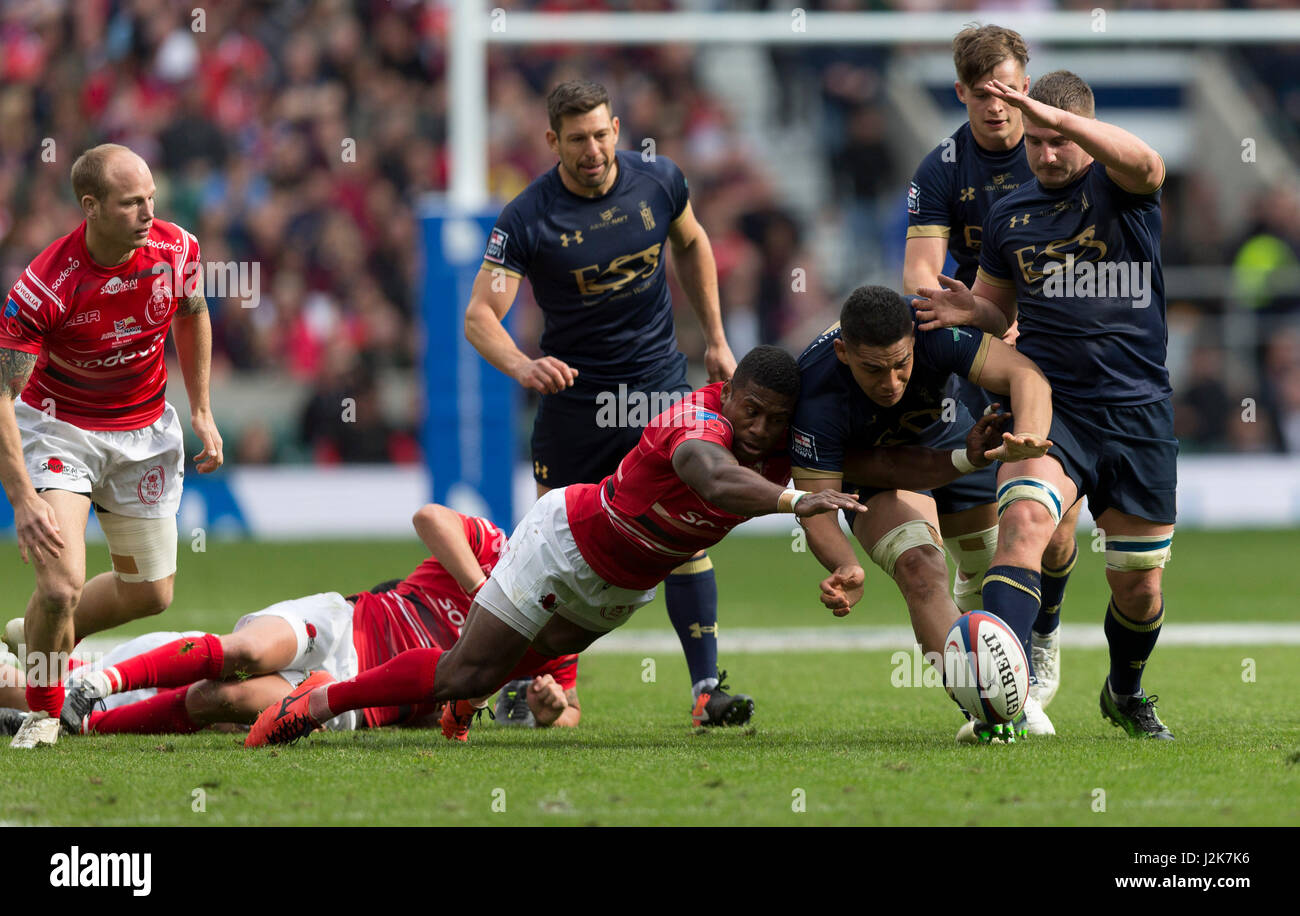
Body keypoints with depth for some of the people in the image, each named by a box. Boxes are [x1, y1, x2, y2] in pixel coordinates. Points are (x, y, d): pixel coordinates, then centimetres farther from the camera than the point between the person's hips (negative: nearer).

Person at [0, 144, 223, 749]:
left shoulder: (176, 250, -15)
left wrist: (201, 411, 7)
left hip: (145, 430, 5)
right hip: (58, 428, -5)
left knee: (149, 594, 12)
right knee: (61, 586, -20)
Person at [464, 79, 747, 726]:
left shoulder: (658, 181, -5)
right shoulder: (527, 218, -15)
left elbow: (692, 244, 16)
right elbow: (480, 315, -19)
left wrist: (715, 338, 15)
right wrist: (522, 366, -39)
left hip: (659, 386, 1)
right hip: (572, 398, -1)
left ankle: (705, 688, -12)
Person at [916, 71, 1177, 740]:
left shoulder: (1118, 188, -2)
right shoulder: (1009, 215, 10)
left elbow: (1145, 165, -28)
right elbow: (999, 307, 23)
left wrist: (1058, 117, -40)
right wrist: (970, 310, -2)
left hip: (1137, 414, -1)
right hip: (1048, 406, 1)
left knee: (1139, 587, 8)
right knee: (1024, 517, -29)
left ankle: (1125, 694, 39)